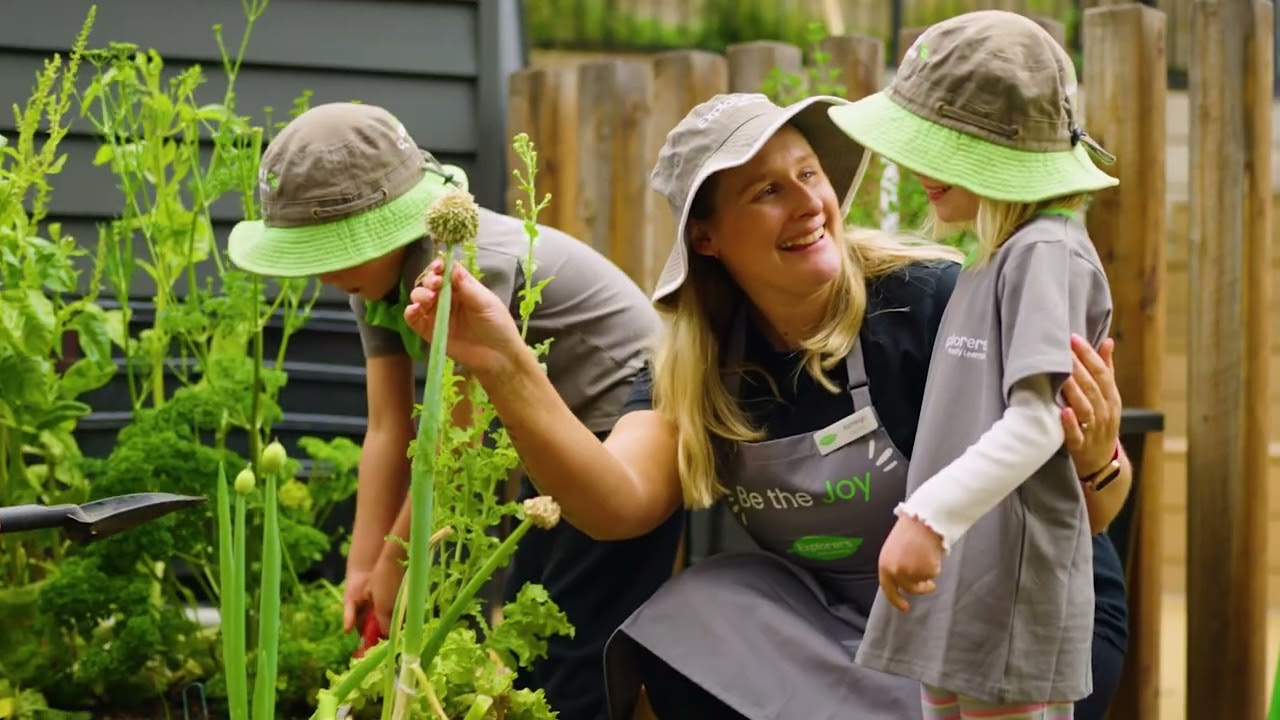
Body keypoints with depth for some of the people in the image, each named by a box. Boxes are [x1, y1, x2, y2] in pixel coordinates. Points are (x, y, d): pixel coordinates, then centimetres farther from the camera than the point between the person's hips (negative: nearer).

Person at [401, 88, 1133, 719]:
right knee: (682, 648, -20)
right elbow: (619, 503, -22)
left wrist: (1094, 465, -40)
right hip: (832, 626, 4)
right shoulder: (698, 359, -5)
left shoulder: (931, 301, -18)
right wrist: (507, 367, -35)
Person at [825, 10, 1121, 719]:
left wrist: (930, 516, -30)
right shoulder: (994, 260, 17)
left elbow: (1038, 420, -24)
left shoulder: (1047, 254, -13)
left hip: (1011, 600, -10)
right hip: (956, 597, 10)